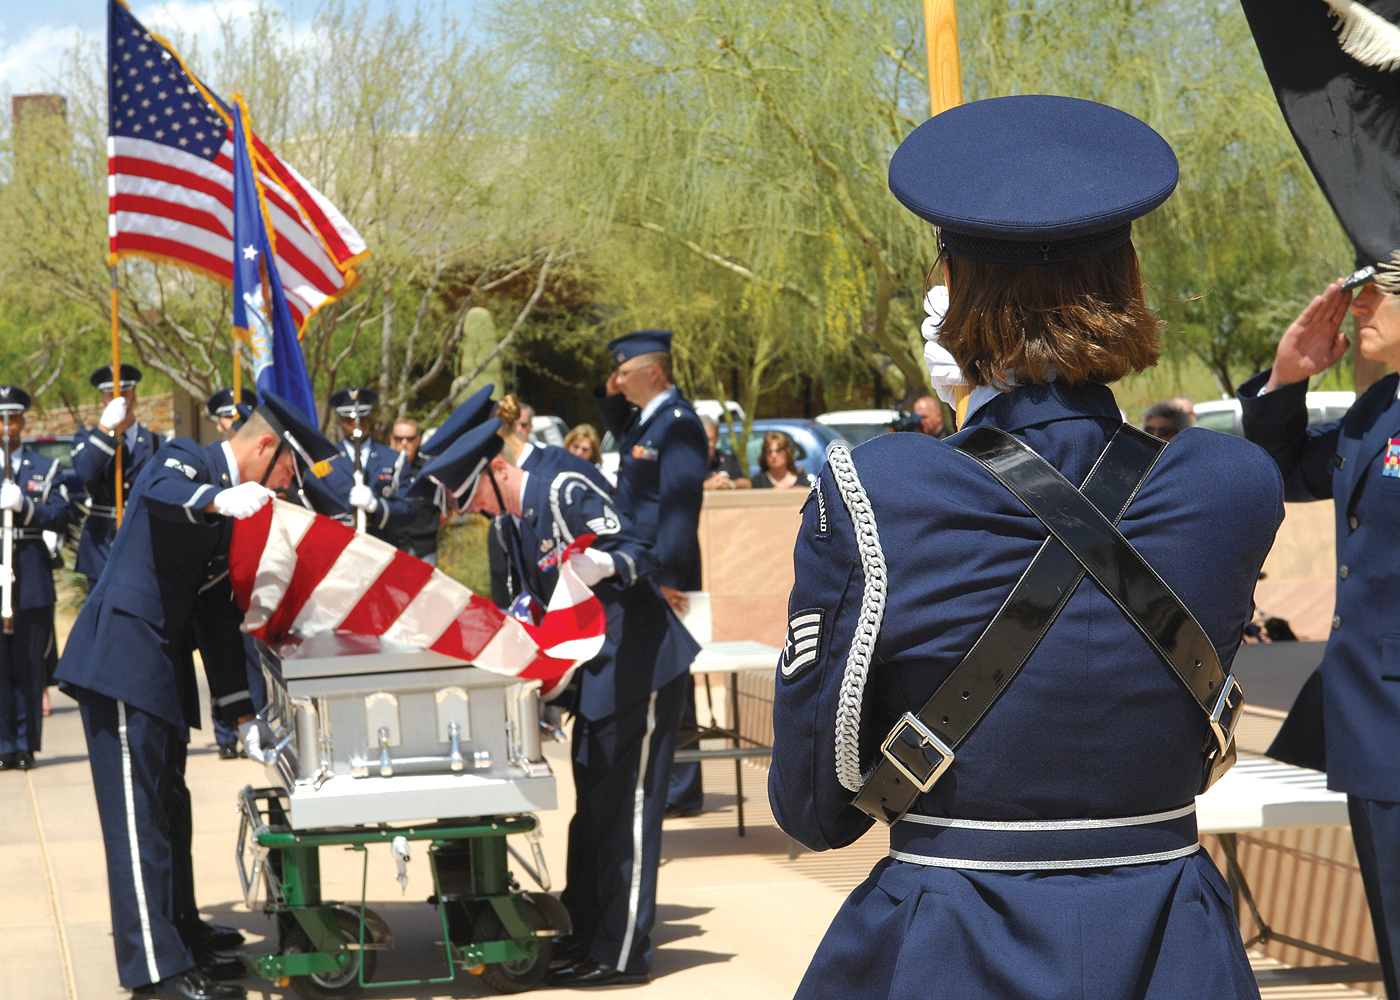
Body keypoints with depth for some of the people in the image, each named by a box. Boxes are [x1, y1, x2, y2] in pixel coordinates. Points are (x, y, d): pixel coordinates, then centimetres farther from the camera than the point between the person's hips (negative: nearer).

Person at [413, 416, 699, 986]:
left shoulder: (566, 488, -16)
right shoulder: (514, 520, 12)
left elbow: (636, 551, -23)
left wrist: (602, 565, -42)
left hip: (637, 665, -10)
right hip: (596, 671, 10)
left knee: (624, 806, -8)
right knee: (592, 804, 16)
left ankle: (622, 955, -5)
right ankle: (589, 934, 26)